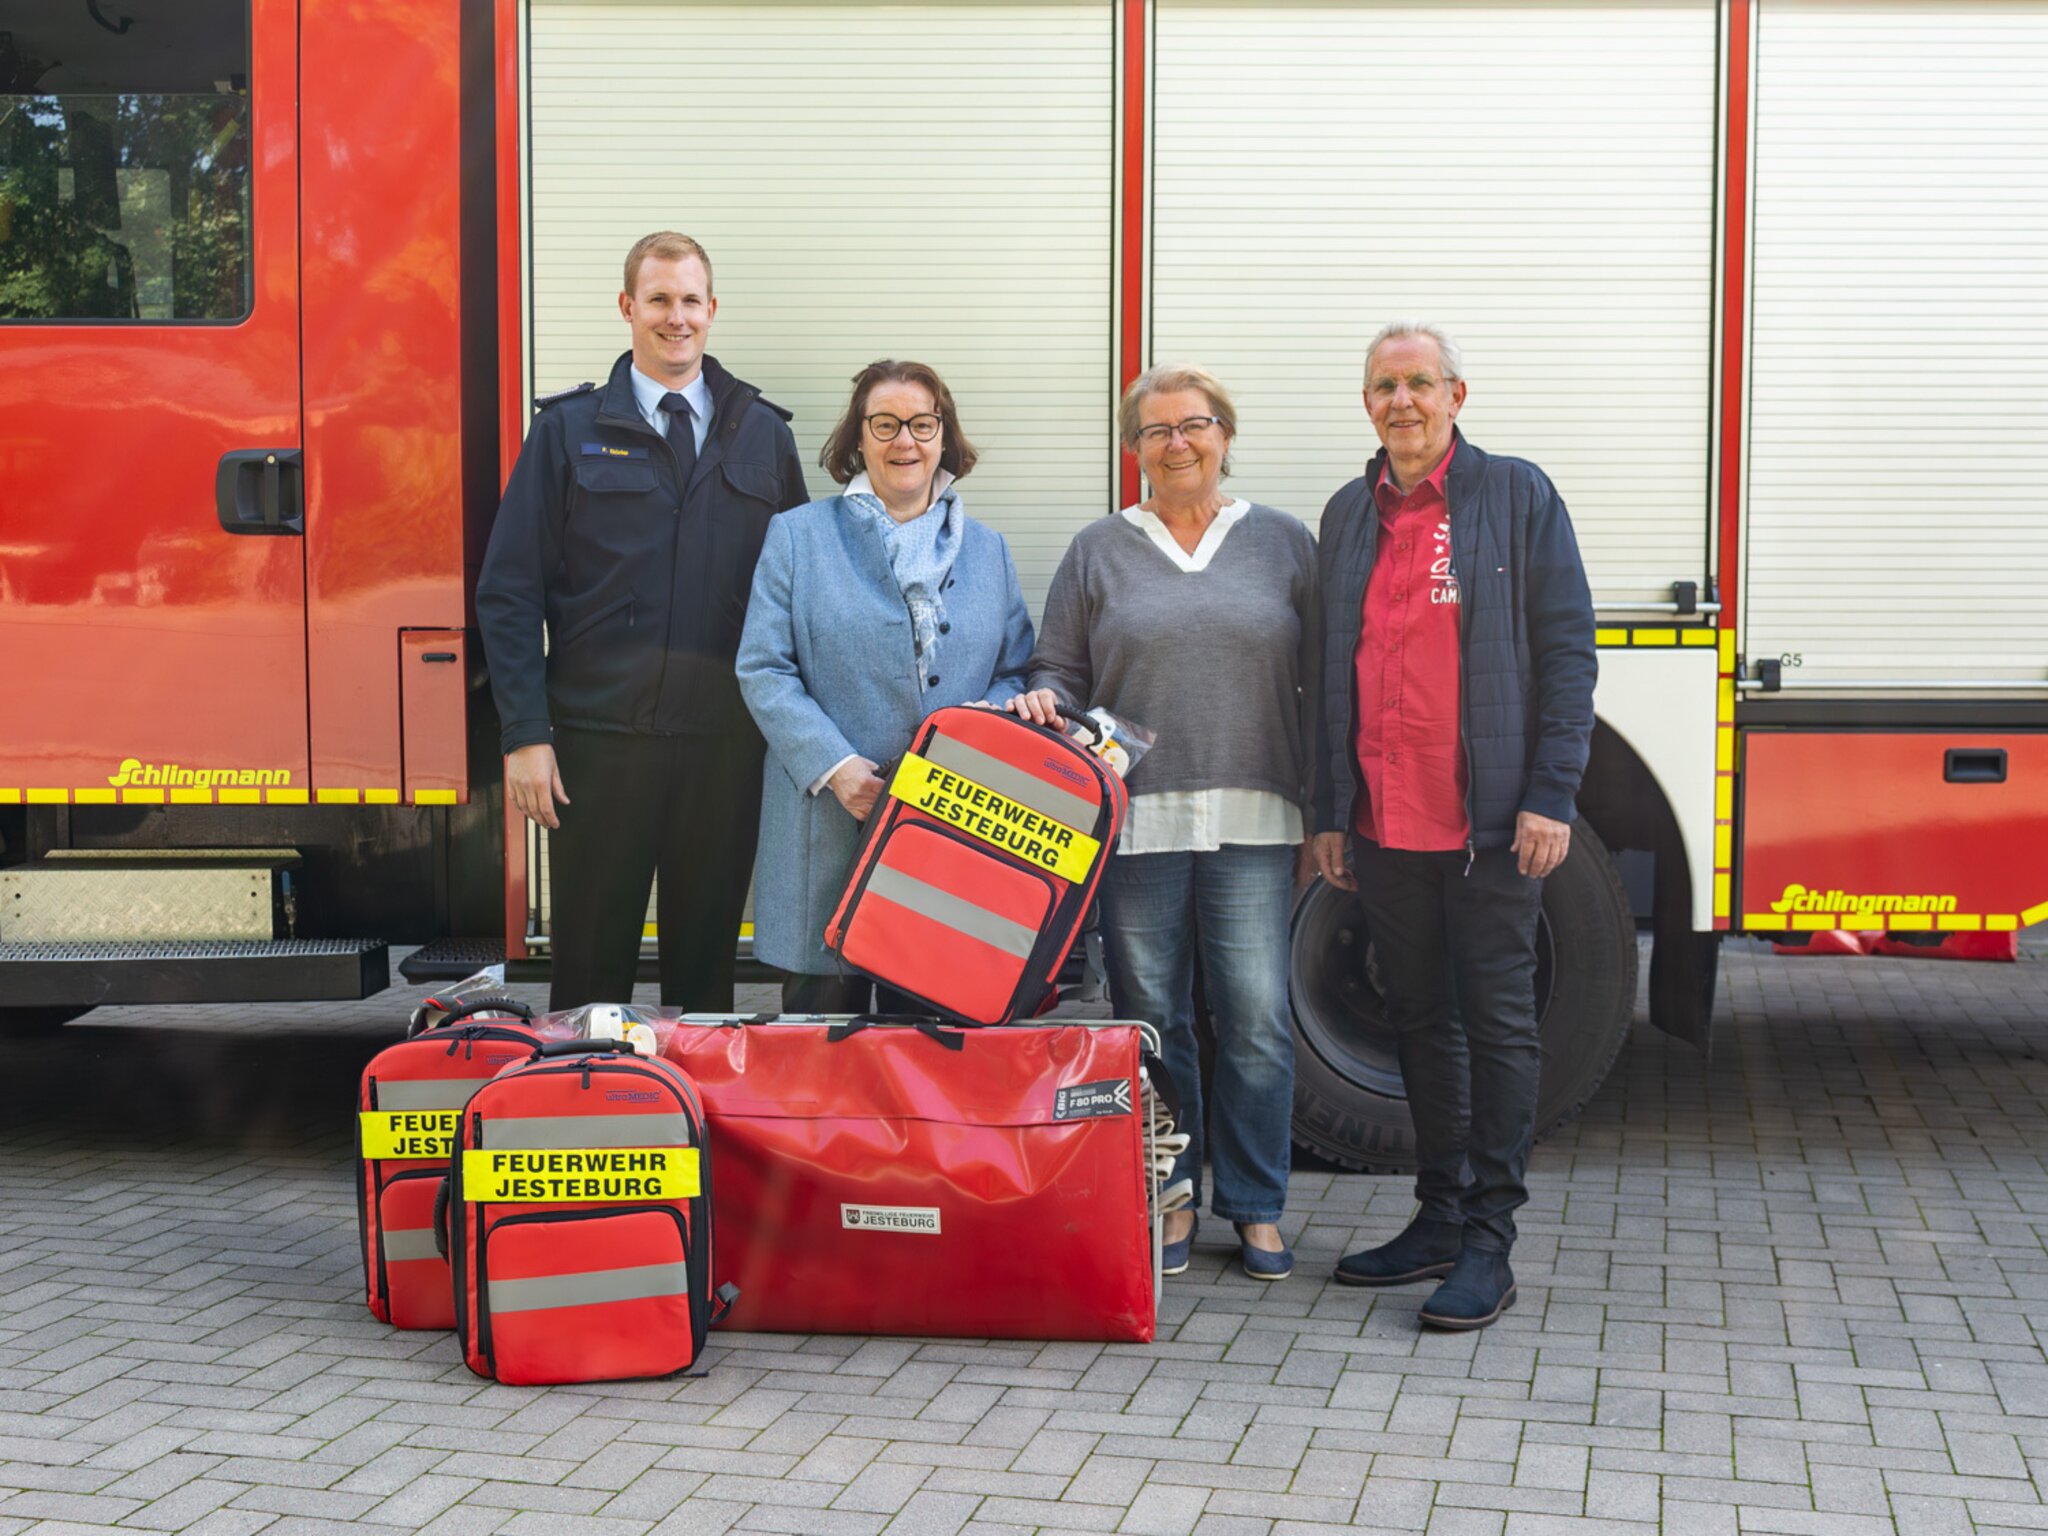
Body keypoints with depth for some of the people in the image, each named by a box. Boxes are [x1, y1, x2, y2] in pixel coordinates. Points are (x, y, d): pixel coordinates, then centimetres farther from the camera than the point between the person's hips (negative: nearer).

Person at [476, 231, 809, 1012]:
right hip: (599, 740, -2)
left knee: (706, 956, 10)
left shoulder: (763, 435, 9)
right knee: (590, 965, 4)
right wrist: (525, 735, -7)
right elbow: (509, 592, 0)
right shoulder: (568, 430, 3)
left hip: (726, 746, 2)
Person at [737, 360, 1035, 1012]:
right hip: (829, 832, -2)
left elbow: (1016, 674, 15)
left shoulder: (987, 550, 16)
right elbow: (763, 670, 0)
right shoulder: (798, 536, 7)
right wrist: (834, 765, -13)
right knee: (822, 1018, 0)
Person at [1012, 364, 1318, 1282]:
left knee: (1257, 1018, -2)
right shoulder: (1099, 552, 12)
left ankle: (1257, 1208, 10)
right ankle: (1166, 1200, 16)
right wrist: (1045, 700, -11)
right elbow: (1060, 670, 13)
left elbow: (1320, 685, 9)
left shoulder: (1282, 544, 10)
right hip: (1136, 819, 1)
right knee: (1150, 1016, 4)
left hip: (1253, 824, 0)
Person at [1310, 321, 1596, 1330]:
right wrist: (1330, 813, 11)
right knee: (1420, 1022, 12)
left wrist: (1550, 796, -11)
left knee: (1497, 1024, 0)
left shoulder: (1517, 496, -1)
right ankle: (1441, 1219, 23)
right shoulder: (1348, 516, 13)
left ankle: (1488, 1247, 5)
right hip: (1383, 825, 5)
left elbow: (1567, 651, -4)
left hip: (1488, 824, -5)